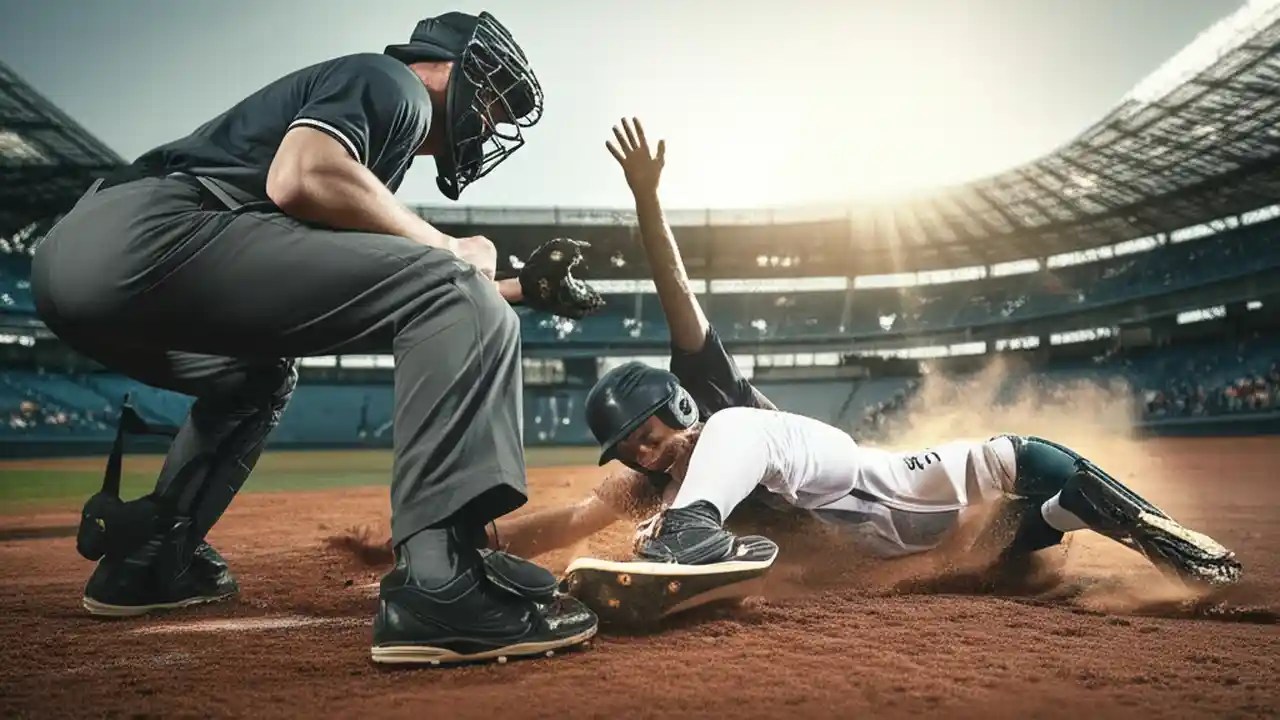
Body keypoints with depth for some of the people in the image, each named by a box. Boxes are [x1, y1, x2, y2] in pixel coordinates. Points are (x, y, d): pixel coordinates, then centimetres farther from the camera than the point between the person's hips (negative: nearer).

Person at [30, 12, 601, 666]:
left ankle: (150, 558, 31)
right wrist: (450, 250, -3)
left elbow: (365, 293, 32)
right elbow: (300, 180, -17)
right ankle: (438, 586, -26)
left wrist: (519, 287, 34)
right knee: (459, 299, -13)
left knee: (261, 375, 37)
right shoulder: (391, 81, 5)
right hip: (151, 233, -11)